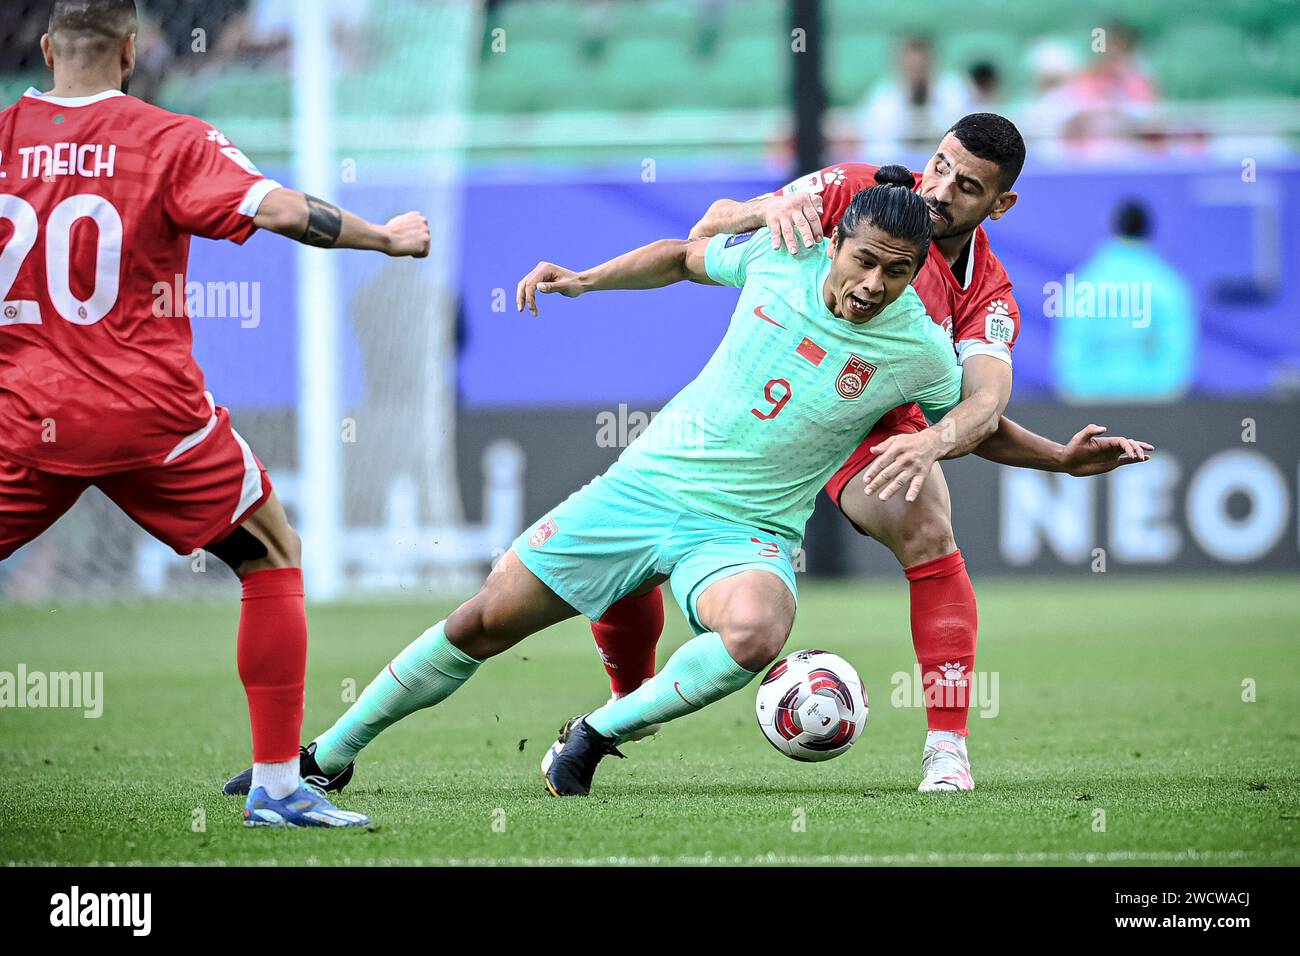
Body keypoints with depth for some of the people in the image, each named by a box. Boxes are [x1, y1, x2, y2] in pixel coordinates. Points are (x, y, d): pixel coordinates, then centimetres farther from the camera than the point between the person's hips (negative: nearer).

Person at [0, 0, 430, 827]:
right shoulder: (172, 142, -4)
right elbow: (279, 209, -14)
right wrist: (387, 237, -2)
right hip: (151, 412, -2)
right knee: (274, 559, 15)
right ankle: (278, 784, 10)